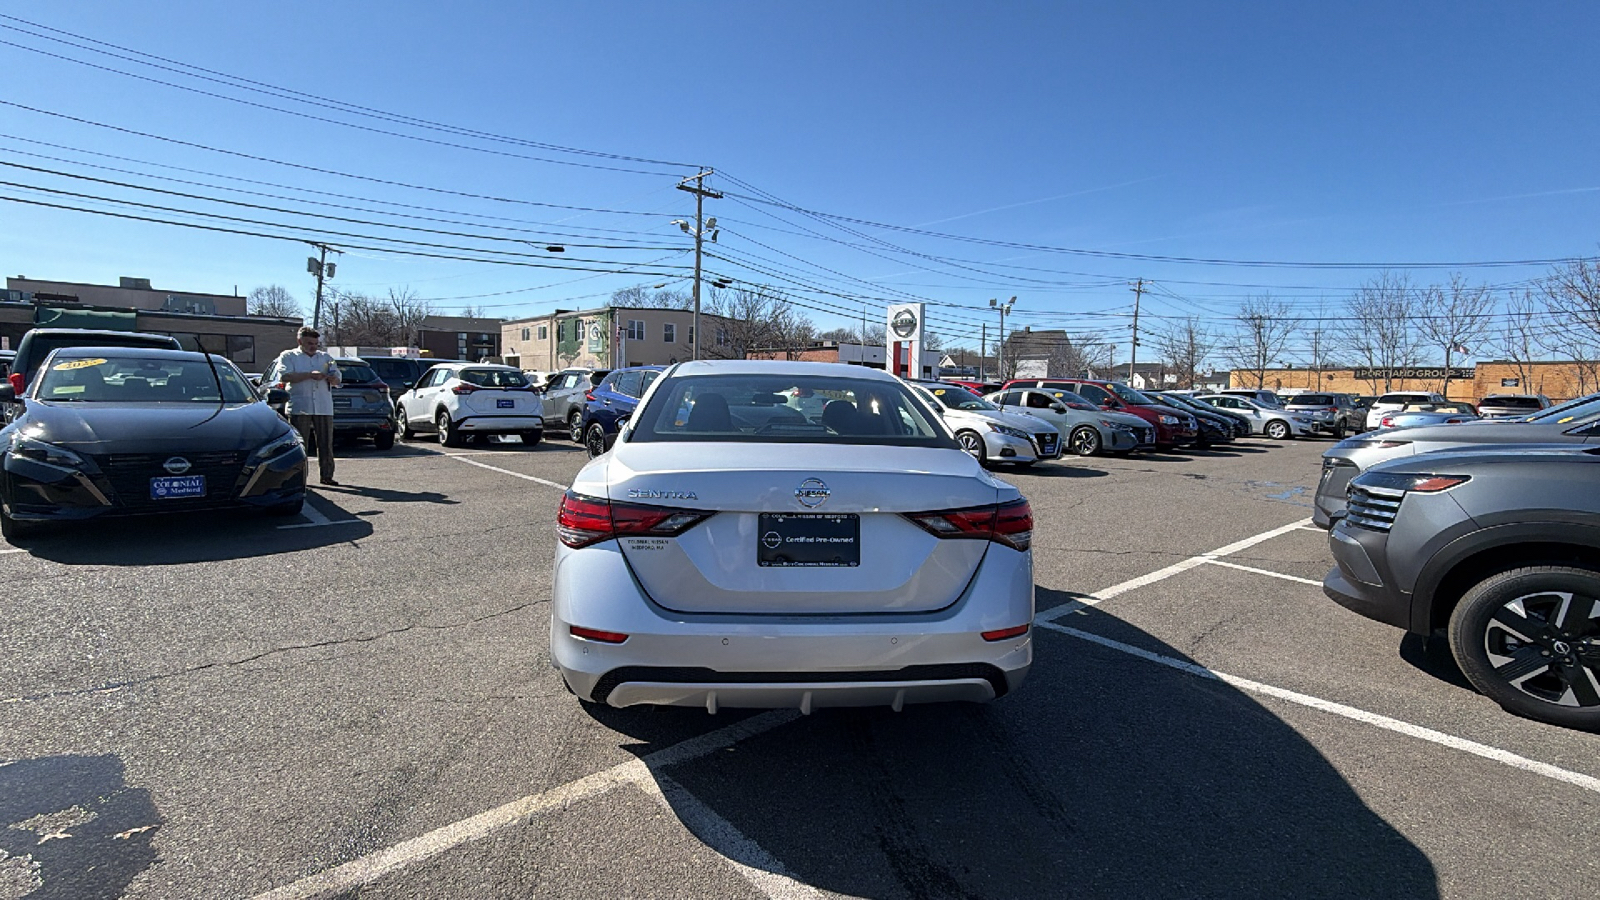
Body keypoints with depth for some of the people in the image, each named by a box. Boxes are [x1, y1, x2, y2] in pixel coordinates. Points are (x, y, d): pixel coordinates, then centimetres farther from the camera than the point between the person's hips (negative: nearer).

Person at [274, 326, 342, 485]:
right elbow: (285, 376, -8)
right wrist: (310, 375, -15)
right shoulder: (288, 356, 10)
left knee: (326, 444, 3)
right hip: (299, 407, -3)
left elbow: (337, 381, 14)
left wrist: (332, 377, -10)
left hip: (324, 408, 3)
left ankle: (326, 475, 9)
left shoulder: (325, 357, 20)